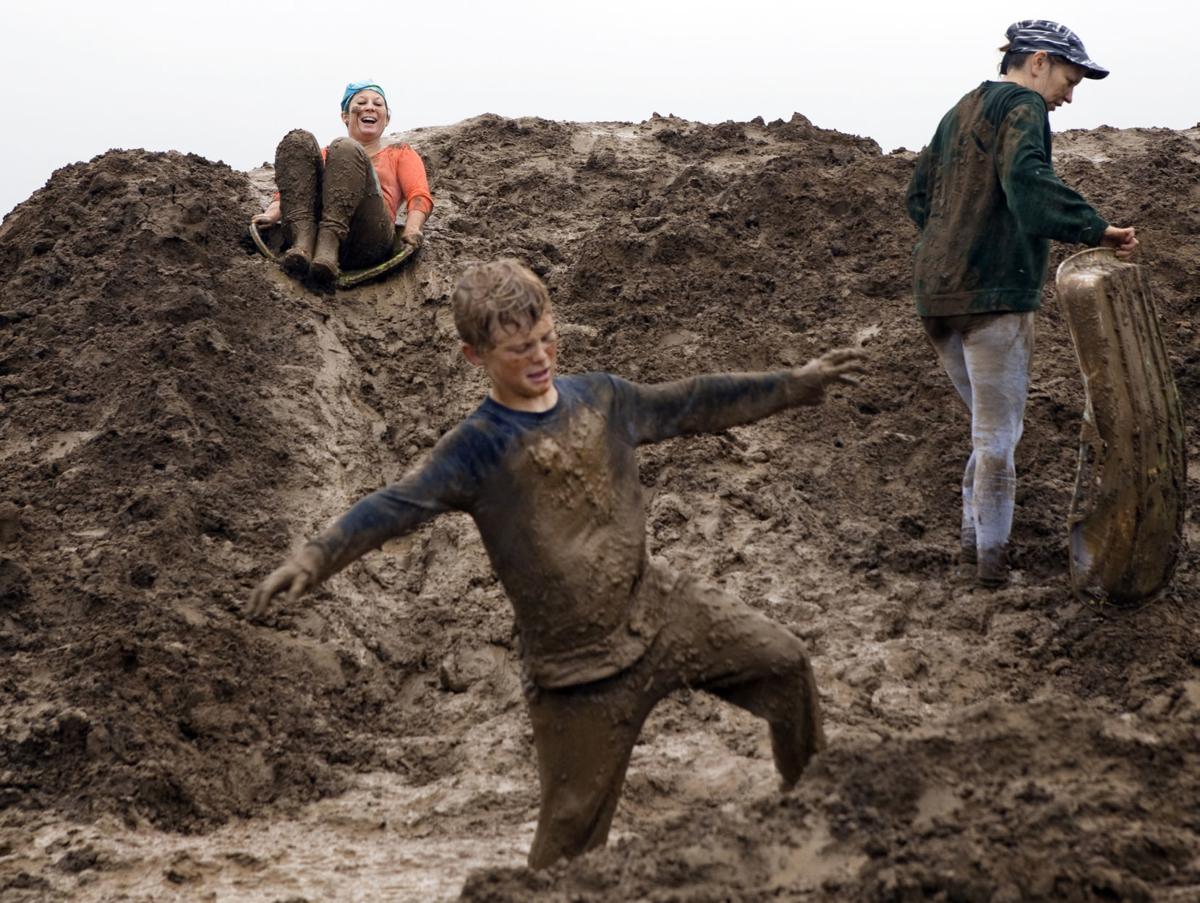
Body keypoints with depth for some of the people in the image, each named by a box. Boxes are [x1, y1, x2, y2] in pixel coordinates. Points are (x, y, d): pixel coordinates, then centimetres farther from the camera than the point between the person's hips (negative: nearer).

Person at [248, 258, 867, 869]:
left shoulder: (601, 397, 1)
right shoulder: (475, 449, -16)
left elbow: (694, 405, 13)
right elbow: (394, 507, -30)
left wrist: (793, 384, 18)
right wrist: (315, 557, -47)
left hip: (656, 607, 6)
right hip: (578, 662, -5)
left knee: (781, 659, 11)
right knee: (574, 829, 2)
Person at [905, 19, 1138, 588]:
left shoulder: (959, 112, 21)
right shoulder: (1022, 107, -7)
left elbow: (919, 195, 25)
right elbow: (1028, 181, -26)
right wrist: (1093, 230, -28)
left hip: (936, 290, 9)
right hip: (993, 291, -9)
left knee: (990, 426, 17)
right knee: (998, 434, -2)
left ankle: (975, 540, 19)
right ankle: (991, 562, 3)